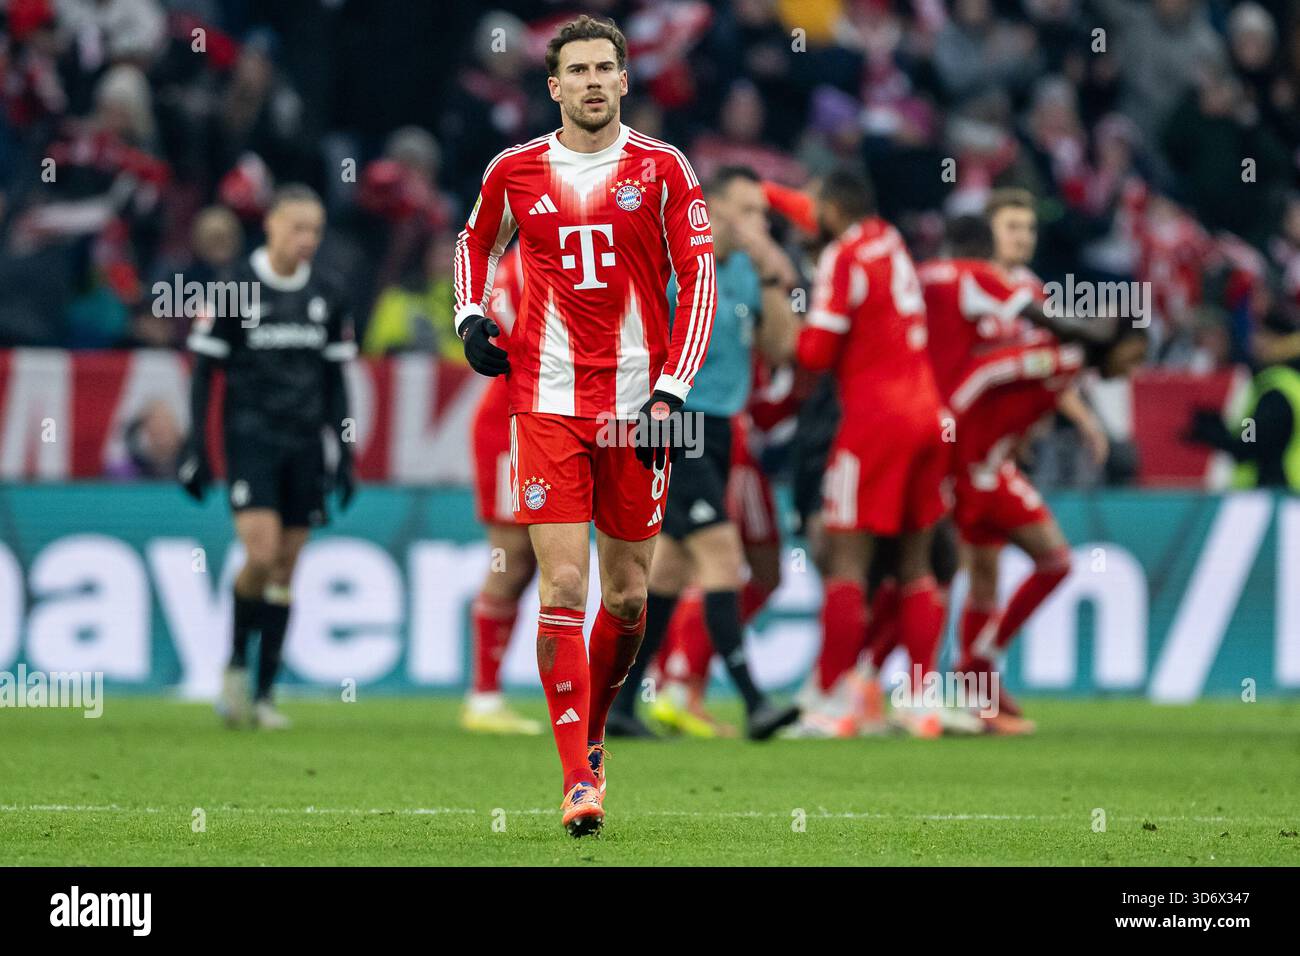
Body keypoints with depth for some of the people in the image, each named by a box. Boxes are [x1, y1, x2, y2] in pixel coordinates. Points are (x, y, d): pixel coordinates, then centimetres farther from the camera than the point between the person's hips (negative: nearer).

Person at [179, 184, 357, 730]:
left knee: (286, 567, 3)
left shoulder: (326, 297, 9)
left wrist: (345, 455, 9)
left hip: (305, 446, 4)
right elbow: (204, 371, -1)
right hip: (250, 436, -4)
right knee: (262, 553, -18)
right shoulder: (236, 290, -4)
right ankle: (237, 661, 5)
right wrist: (195, 448, -6)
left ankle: (265, 692, 9)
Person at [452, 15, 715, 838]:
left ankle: (590, 733, 33)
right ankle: (579, 781, -10)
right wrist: (471, 316, 7)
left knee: (627, 599, 8)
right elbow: (477, 242, 25)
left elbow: (699, 281, 0)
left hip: (635, 409, 1)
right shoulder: (516, 173, 5)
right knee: (563, 587, -11)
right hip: (547, 401, -1)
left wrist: (671, 392, -8)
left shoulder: (663, 170, 1)